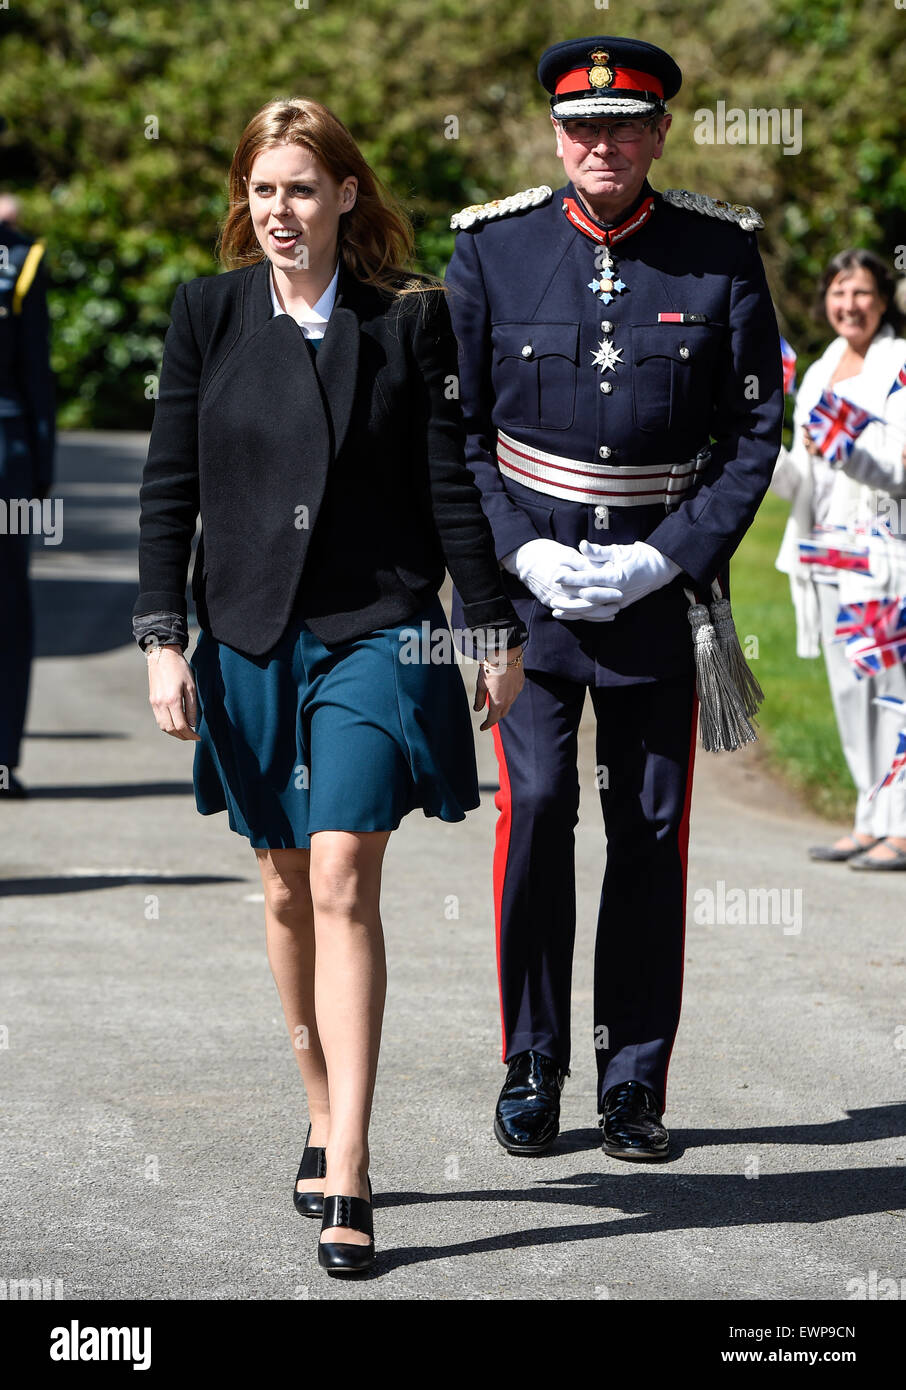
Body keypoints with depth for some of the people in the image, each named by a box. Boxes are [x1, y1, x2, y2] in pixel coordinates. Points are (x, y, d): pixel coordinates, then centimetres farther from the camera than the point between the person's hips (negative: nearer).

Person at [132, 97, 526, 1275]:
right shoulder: (209, 314, 4)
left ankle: (347, 1180, -15)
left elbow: (452, 485, 2)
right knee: (286, 890, 11)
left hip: (377, 634, -3)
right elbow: (170, 487, 5)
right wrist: (163, 638, -1)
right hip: (251, 636, 3)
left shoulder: (410, 319, -1)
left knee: (344, 883, -13)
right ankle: (323, 1124, 27)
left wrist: (499, 633, 4)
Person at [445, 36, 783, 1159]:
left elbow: (755, 431, 1)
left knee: (651, 829, 2)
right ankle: (531, 1068, 4)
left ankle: (634, 1082, 12)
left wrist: (667, 558, -11)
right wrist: (522, 553, -10)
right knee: (535, 803, -9)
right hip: (528, 576, 0)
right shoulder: (492, 247, 0)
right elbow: (454, 432, 3)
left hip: (661, 585, 0)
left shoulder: (721, 254, -1)